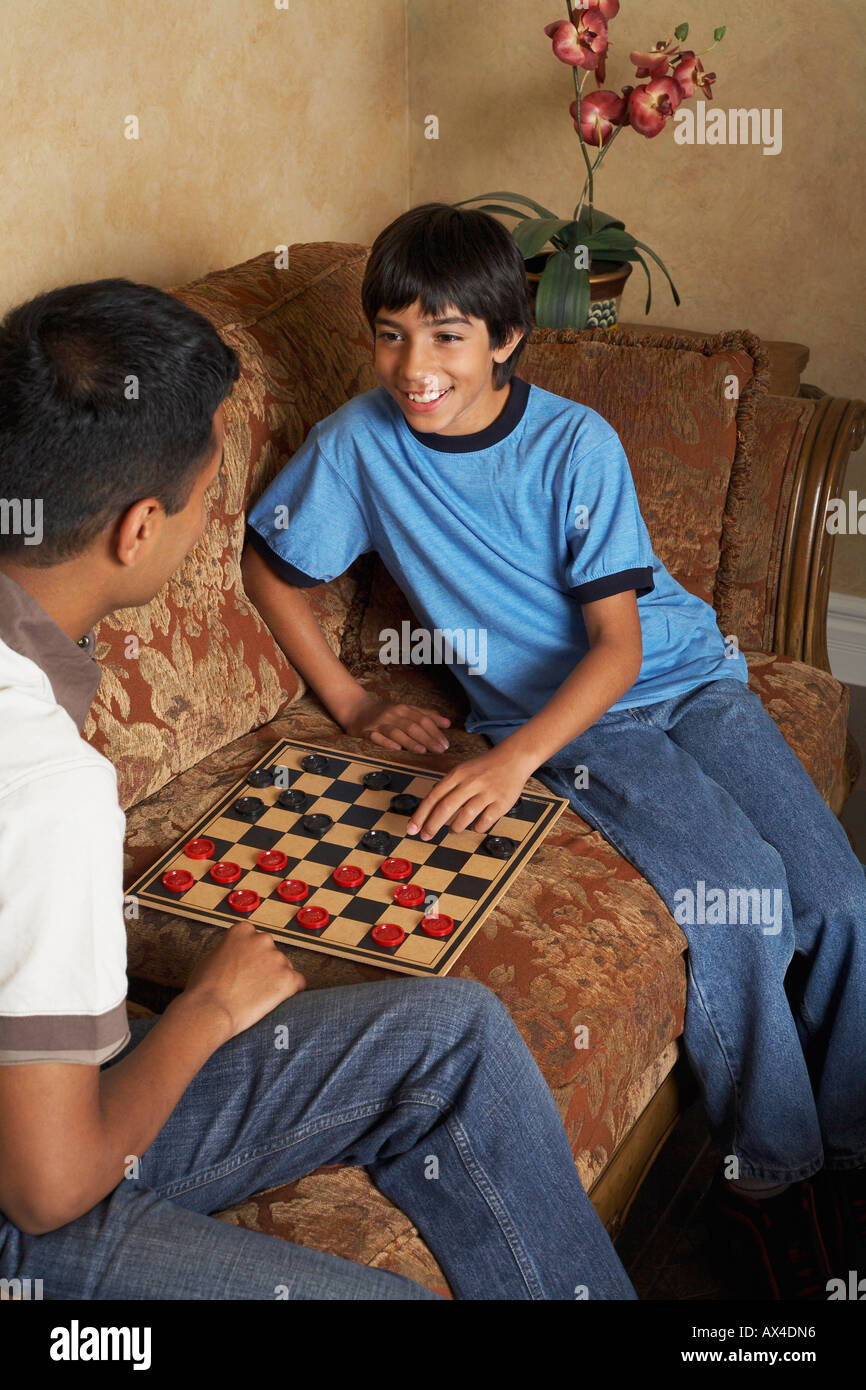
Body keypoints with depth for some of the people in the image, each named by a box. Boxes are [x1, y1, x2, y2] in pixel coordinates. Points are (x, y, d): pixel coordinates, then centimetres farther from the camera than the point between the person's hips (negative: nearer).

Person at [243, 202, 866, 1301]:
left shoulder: (577, 445, -13)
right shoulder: (361, 441, -10)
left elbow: (618, 641, -15)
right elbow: (267, 564, 6)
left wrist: (515, 757, -30)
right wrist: (351, 705, 3)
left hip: (679, 673, 2)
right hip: (562, 719, -1)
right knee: (739, 901, -25)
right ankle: (768, 1178, -3)